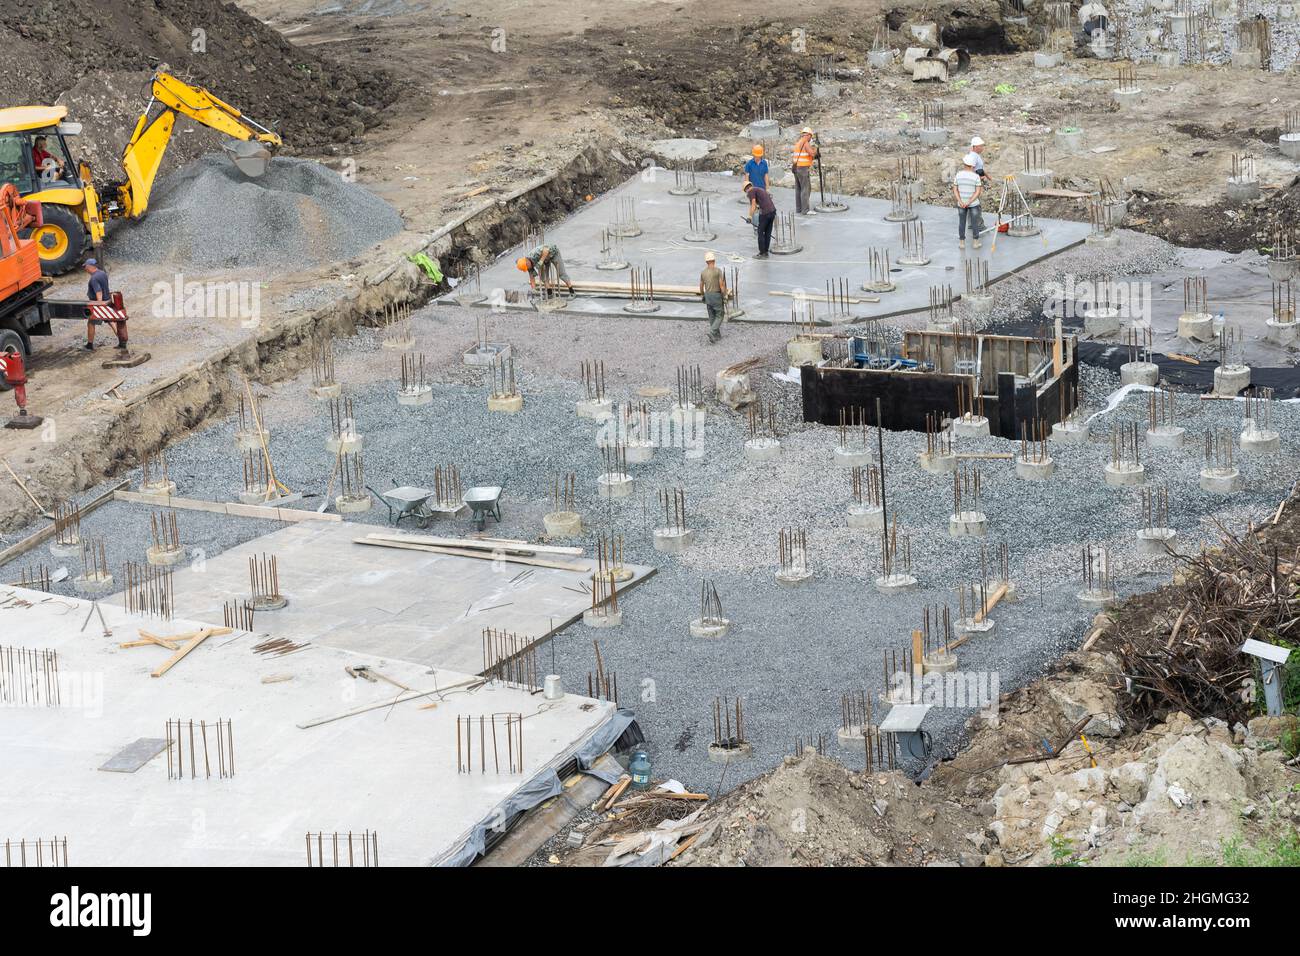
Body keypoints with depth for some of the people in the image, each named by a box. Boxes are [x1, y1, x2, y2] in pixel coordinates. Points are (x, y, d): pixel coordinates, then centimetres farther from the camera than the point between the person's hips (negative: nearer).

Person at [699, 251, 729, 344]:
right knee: (719, 316, 5)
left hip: (707, 296, 5)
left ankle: (717, 335, 23)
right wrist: (724, 297, -9)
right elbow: (721, 285, -16)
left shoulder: (703, 272, 2)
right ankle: (712, 332, -14)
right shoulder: (718, 271, -14)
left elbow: (701, 287, 8)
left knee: (712, 316, 16)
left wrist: (703, 296, 23)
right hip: (717, 296, -5)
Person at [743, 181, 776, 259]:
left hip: (765, 212, -8)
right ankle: (766, 252, 23)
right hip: (773, 211, 8)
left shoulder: (751, 191, 2)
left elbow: (753, 205, -11)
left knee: (760, 233, 5)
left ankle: (762, 253, 9)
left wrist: (750, 217, -8)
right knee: (768, 233, 16)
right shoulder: (761, 189, 28)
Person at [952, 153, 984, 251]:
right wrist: (970, 202, -16)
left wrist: (960, 202, -12)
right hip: (974, 203, -2)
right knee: (974, 223, 9)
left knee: (961, 222, 11)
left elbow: (955, 190, -7)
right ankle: (975, 242, 15)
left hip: (961, 203, 2)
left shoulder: (958, 175, -7)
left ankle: (961, 243, 15)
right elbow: (978, 191, -16)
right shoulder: (976, 176, -14)